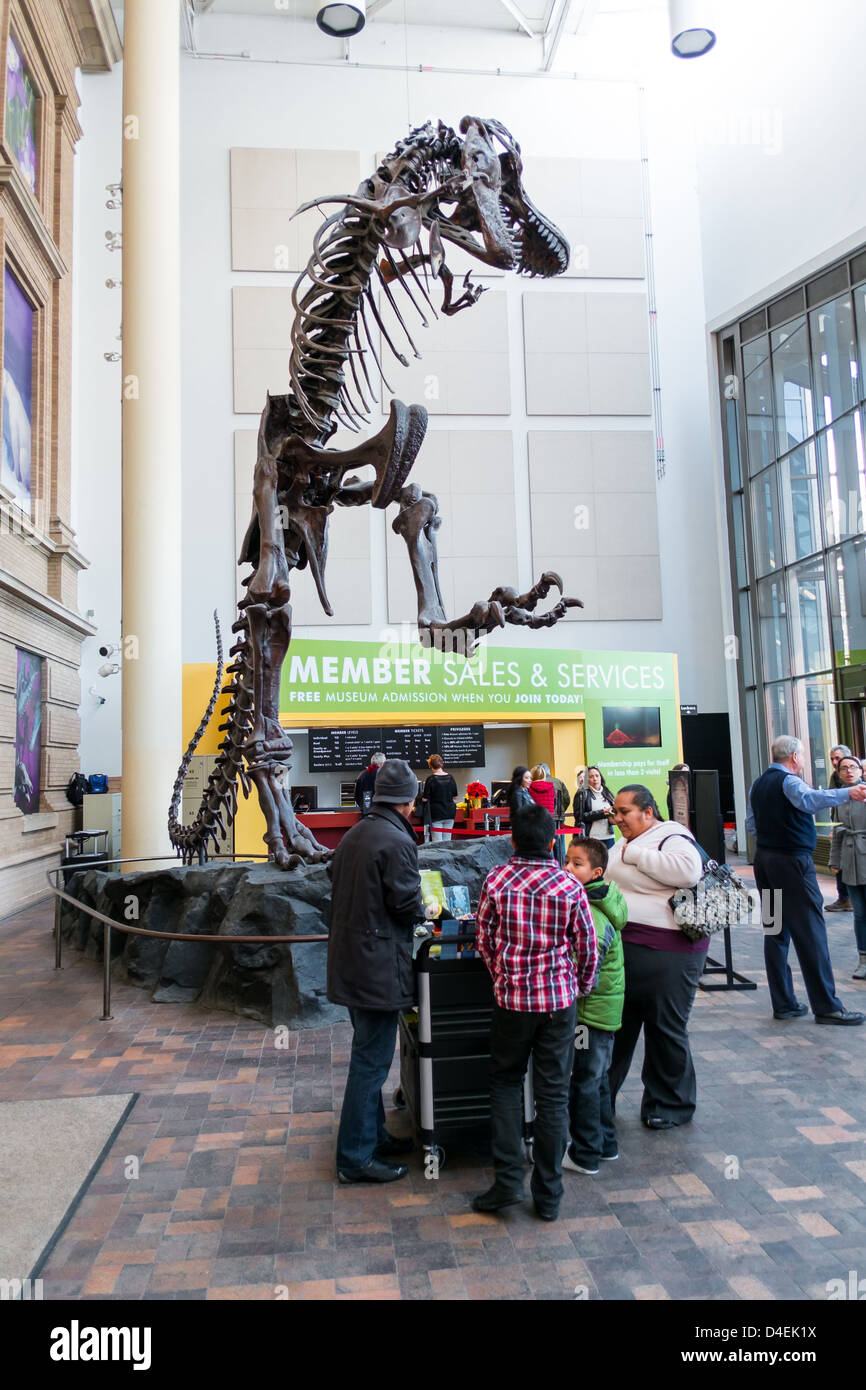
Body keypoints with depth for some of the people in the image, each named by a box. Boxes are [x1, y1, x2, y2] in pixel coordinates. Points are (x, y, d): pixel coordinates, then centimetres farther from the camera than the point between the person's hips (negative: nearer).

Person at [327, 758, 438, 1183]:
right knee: (371, 1061, 0)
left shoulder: (352, 836, 10)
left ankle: (373, 1135, 33)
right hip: (379, 966, -10)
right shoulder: (397, 841, -18)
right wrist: (425, 911, 2)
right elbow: (405, 904, -19)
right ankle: (356, 1158, 10)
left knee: (368, 1055, 21)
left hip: (348, 961, 10)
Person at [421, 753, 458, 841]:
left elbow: (425, 799, -9)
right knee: (447, 841, 7)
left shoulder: (431, 779, -10)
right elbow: (455, 797, 11)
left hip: (436, 814, -4)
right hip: (449, 813, 4)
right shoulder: (450, 777, 3)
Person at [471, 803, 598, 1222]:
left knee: (505, 1082, 18)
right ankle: (548, 1195, 19)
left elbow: (484, 940, 0)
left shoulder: (496, 880, -8)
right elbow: (588, 947, -1)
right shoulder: (570, 887, -9)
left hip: (511, 998, 0)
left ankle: (508, 1179, 11)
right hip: (559, 999, 0)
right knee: (553, 1094, 10)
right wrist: (580, 988, 17)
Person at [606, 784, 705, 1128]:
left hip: (667, 953, -8)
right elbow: (607, 881, 31)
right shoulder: (624, 843, 15)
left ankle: (669, 1105, 24)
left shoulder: (672, 838, -12)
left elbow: (688, 870, -33)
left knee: (666, 1029, 6)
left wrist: (635, 855, -25)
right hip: (623, 946, 9)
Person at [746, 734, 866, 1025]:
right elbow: (810, 800, -33)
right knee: (810, 932, -4)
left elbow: (751, 825, 16)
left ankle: (783, 1003, 13)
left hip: (764, 858, 8)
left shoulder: (758, 785, 14)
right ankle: (826, 1007, 0)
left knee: (775, 931, 10)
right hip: (792, 860, -8)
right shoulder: (789, 780, -11)